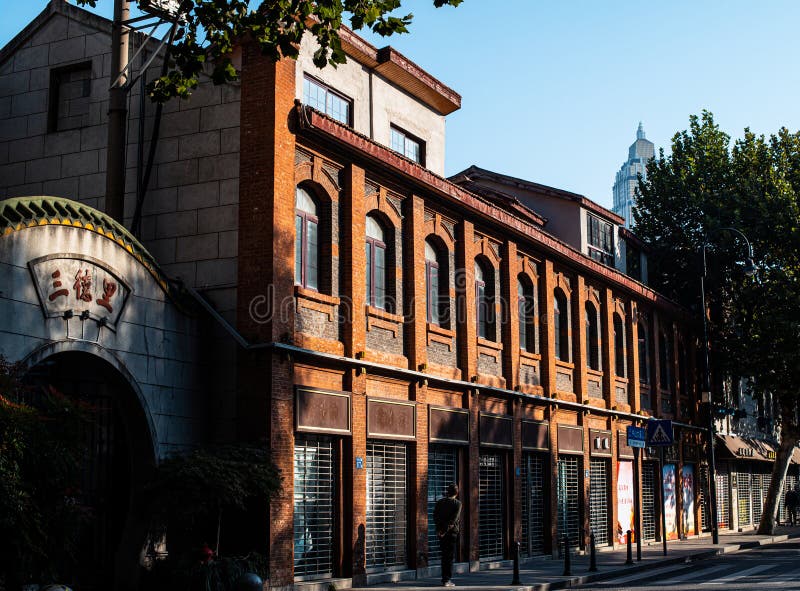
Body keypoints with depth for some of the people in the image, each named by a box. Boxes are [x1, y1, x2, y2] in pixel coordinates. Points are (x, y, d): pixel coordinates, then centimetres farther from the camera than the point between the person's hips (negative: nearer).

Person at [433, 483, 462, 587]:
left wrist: (440, 528, -5)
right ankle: (447, 580, -5)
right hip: (452, 532, -4)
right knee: (450, 556, -1)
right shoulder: (457, 503, -5)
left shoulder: (440, 502, 8)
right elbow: (454, 519, -14)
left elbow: (435, 516, 1)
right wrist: (446, 530, -14)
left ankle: (444, 578, 16)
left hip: (441, 532, 4)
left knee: (444, 555, 13)